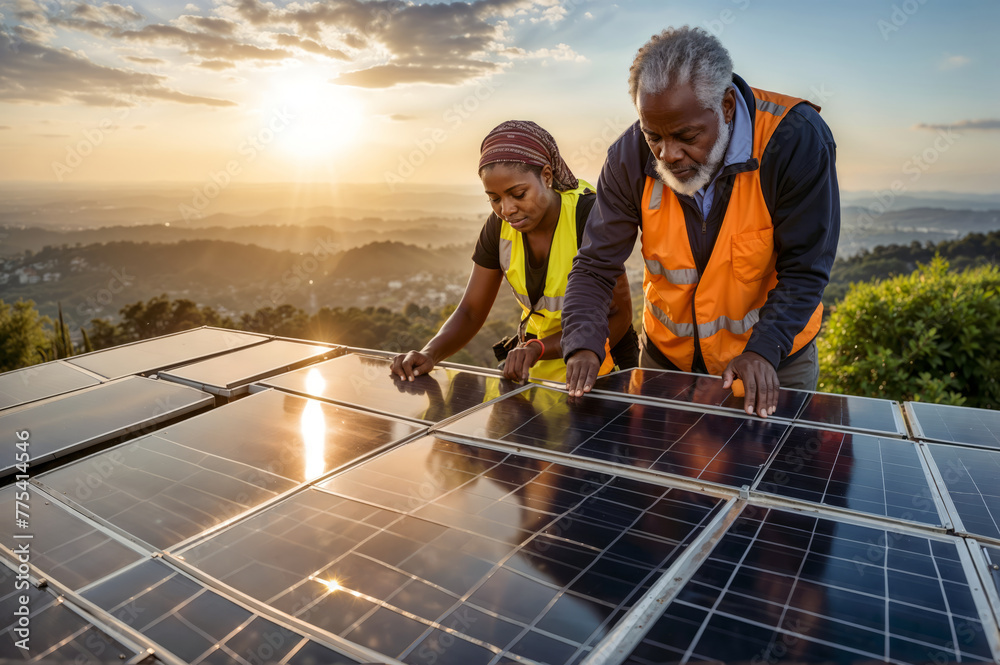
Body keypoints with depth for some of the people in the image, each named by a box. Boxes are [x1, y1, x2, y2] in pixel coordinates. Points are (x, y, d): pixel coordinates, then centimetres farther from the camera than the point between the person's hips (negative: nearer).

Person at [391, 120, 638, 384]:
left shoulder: (588, 214, -18)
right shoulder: (499, 226, -3)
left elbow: (619, 316, -18)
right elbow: (471, 312, 0)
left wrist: (538, 349, -30)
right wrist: (429, 354, -20)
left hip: (600, 366, -4)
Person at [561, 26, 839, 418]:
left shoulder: (796, 139, -22)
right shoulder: (630, 157, -15)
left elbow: (803, 271, -19)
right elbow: (595, 267, -14)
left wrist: (762, 349, -32)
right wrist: (583, 344, -30)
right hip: (666, 358, 3)